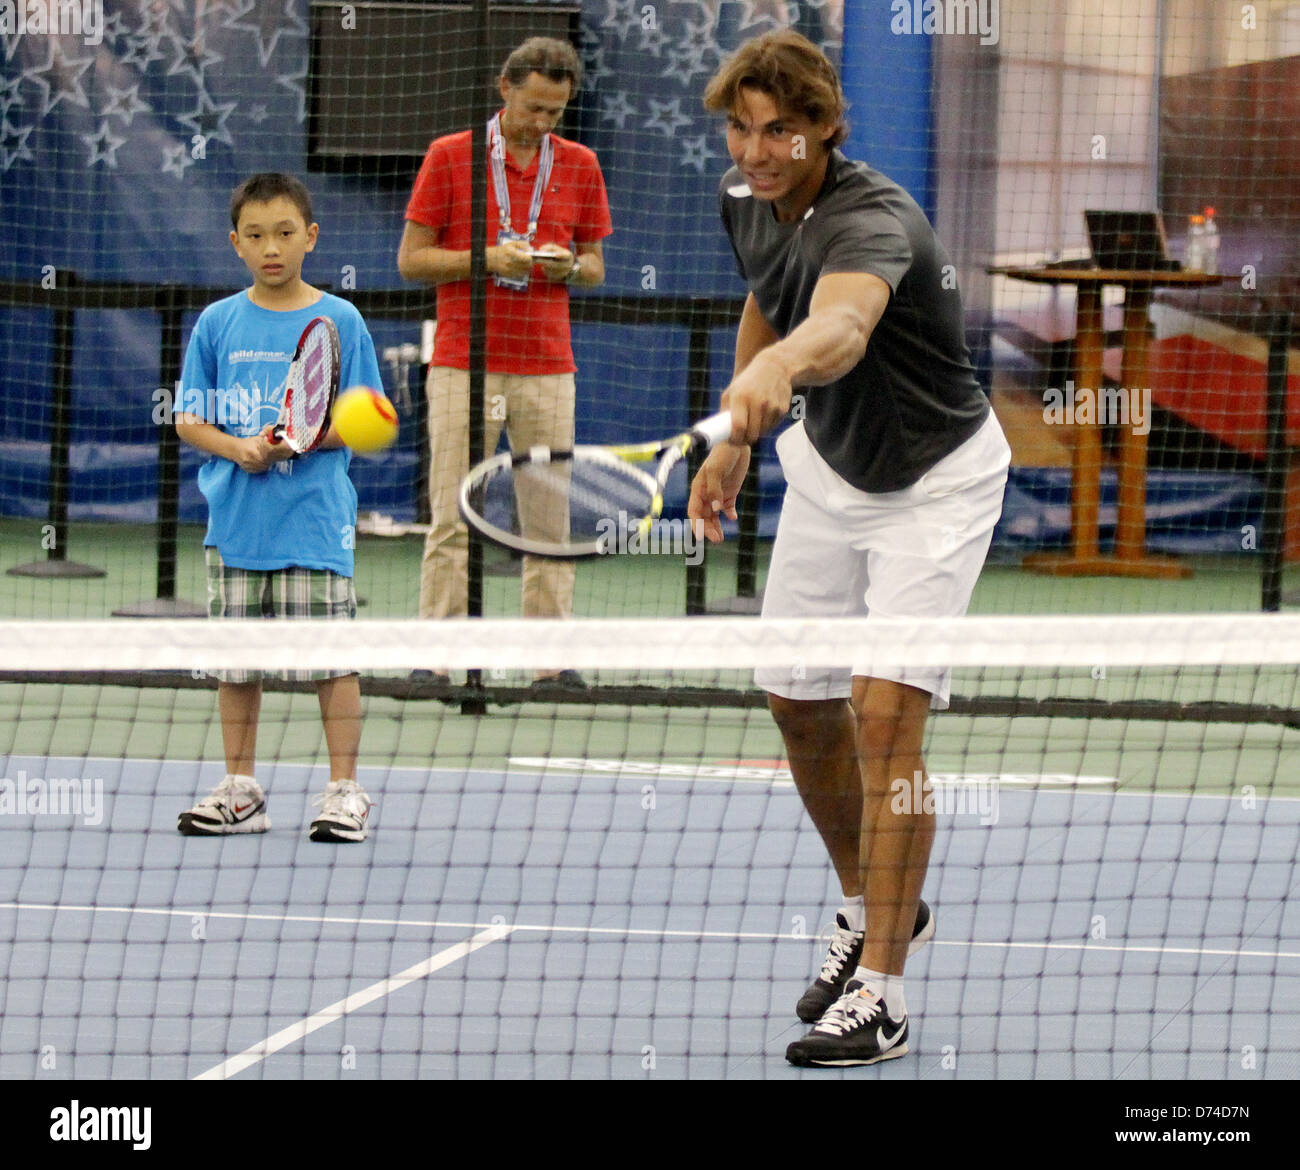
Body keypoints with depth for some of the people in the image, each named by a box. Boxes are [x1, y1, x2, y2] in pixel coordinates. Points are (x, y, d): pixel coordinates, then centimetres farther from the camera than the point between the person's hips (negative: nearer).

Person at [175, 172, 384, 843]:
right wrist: (238, 448, -11)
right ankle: (240, 791, 15)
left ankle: (344, 791, 2)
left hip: (315, 518, -3)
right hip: (236, 518, 3)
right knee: (236, 660, 7)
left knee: (332, 657, -4)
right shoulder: (218, 323, 7)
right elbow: (189, 419, 8)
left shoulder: (339, 321, 0)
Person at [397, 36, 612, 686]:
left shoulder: (580, 166, 9)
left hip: (548, 369, 3)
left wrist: (569, 266, -8)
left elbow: (595, 267, 16)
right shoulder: (449, 156, 1)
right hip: (464, 365, -3)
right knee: (452, 521, -3)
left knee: (550, 520, 1)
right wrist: (488, 259, -14)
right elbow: (411, 259, 0)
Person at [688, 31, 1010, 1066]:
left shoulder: (874, 220, -33)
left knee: (885, 715, -17)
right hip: (827, 466, 8)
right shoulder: (746, 202, -9)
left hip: (934, 481, -8)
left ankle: (881, 995, -14)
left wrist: (777, 369, -77)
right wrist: (735, 441, 12)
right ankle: (874, 906, 38)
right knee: (798, 702, 13)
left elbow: (843, 326, -56)